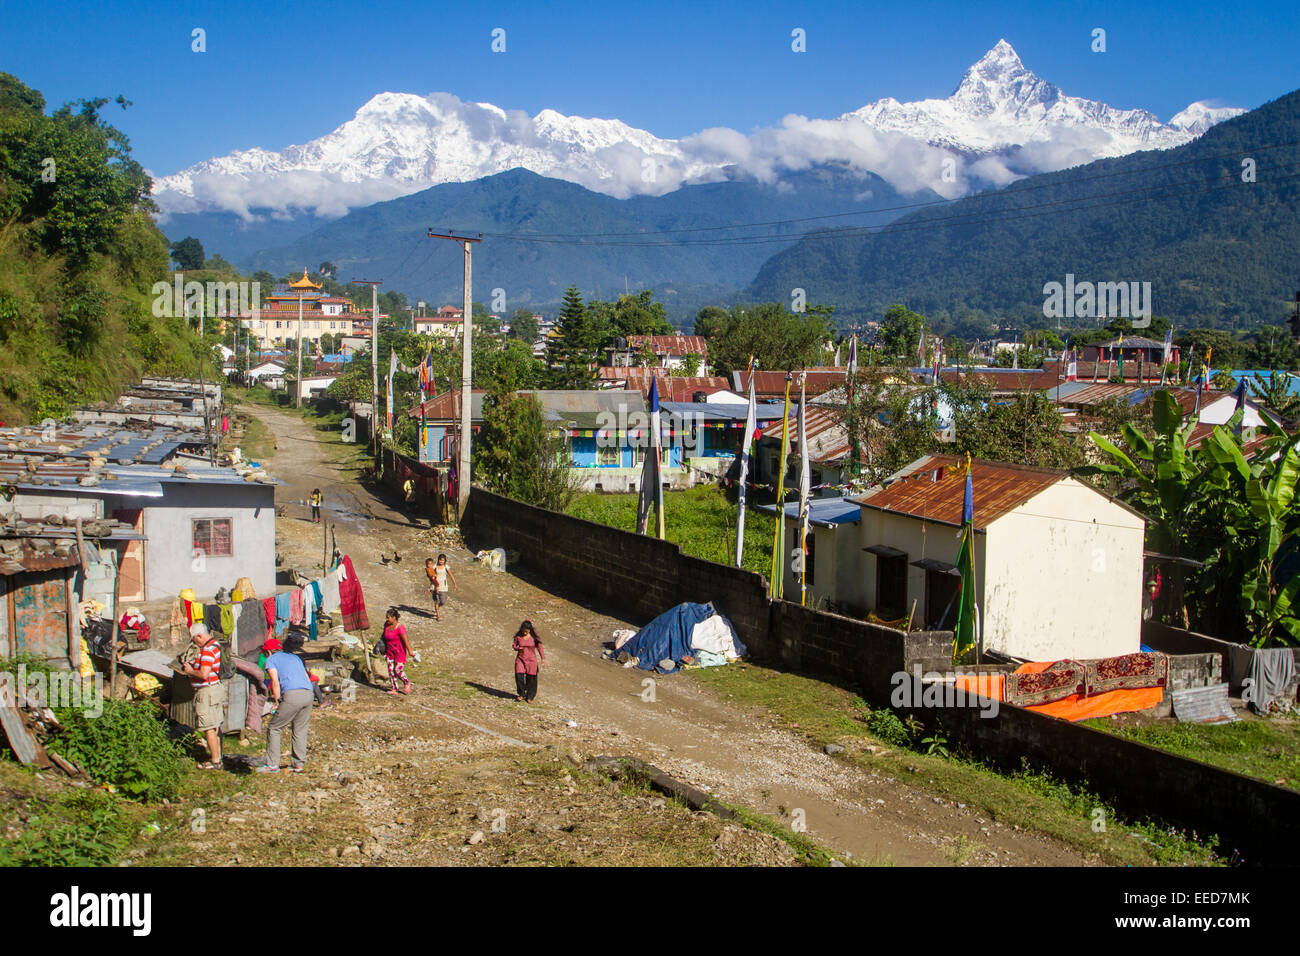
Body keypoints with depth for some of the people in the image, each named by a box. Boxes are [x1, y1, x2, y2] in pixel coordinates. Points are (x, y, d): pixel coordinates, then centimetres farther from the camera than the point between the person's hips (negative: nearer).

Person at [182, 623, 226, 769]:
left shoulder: (207, 650, -20)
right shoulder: (215, 644, 12)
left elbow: (204, 674, -27)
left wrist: (190, 671, -10)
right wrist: (193, 666, 11)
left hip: (207, 692, -10)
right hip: (217, 689, 10)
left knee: (209, 729, -4)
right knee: (216, 727, 16)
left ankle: (215, 761, 0)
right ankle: (217, 757, 23)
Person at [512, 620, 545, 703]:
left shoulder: (534, 637, -6)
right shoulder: (518, 637, -3)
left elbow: (539, 647, -1)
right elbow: (514, 646, 9)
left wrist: (543, 658, -9)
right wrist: (518, 648, -15)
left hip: (531, 660, -1)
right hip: (520, 659, 1)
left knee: (531, 679, 0)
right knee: (519, 676, -11)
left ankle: (529, 696, 16)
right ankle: (521, 694, 10)